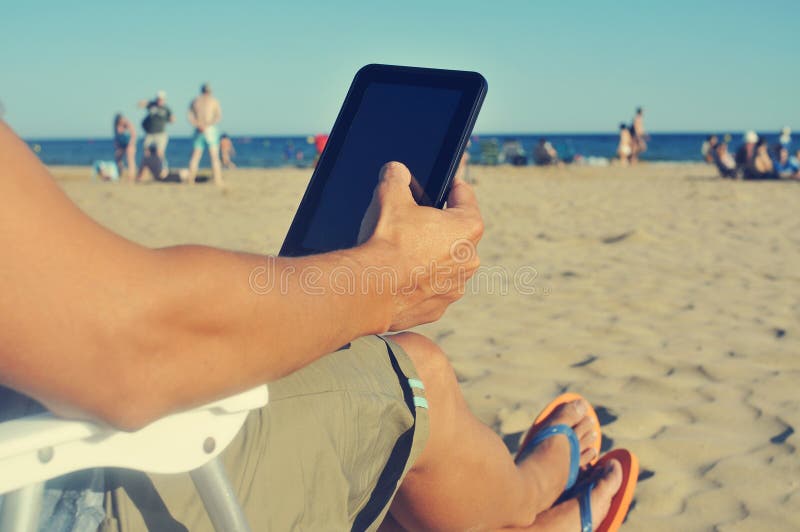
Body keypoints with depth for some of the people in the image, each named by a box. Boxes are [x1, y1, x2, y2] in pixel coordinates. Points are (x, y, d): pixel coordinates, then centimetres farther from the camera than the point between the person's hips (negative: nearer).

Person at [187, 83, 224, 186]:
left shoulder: (194, 101, 11)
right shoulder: (214, 101, 2)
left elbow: (189, 116, -2)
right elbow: (219, 116, -12)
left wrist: (198, 125, -13)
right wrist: (208, 125, -17)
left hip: (198, 131, 3)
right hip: (211, 130, -3)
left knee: (195, 157, 9)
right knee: (215, 157, -4)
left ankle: (190, 180, 5)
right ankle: (218, 181, -10)